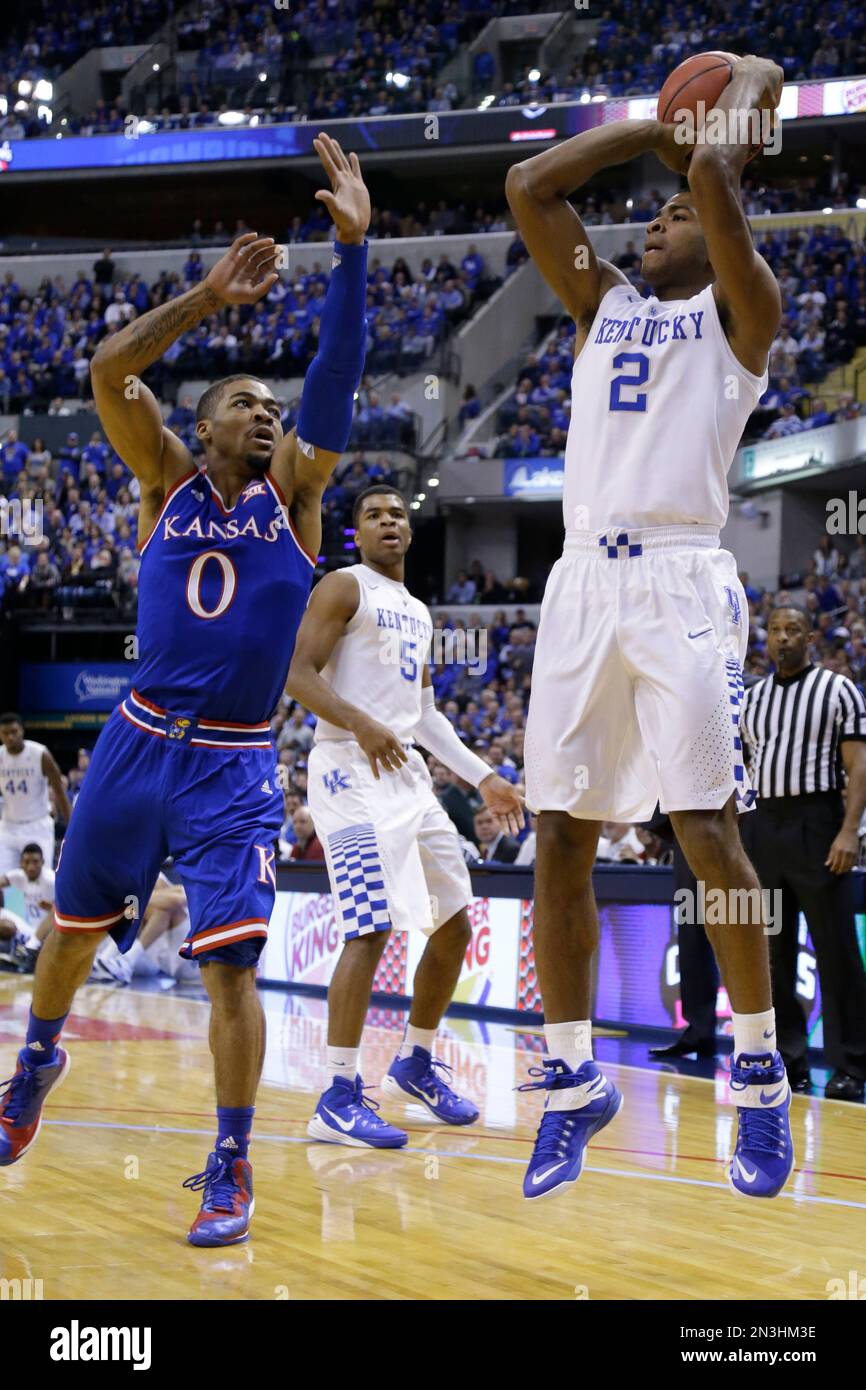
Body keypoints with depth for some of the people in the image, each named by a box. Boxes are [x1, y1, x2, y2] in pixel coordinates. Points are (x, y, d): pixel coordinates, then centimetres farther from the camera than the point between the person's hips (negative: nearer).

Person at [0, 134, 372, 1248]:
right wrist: (210, 296, -11)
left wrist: (352, 250, -18)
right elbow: (108, 370, -9)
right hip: (138, 741, 2)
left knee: (229, 963, -12)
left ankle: (230, 1170, -2)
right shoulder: (167, 481, 5)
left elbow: (336, 379, -9)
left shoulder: (292, 489, 3)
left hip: (232, 766, -2)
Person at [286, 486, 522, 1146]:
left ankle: (415, 1065, 27)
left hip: (407, 772, 9)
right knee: (372, 928, -18)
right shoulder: (344, 589, -3)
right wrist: (361, 724, -28)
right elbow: (297, 674, -14)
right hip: (352, 771, -9)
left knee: (454, 924, 10)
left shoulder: (419, 614, 21)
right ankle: (339, 1101, -17)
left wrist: (483, 777, 19)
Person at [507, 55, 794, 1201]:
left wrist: (749, 91, 10)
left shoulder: (739, 311, 8)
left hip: (680, 581, -5)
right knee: (560, 839, 2)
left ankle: (761, 1078, 2)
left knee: (708, 833, -9)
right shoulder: (603, 303, 23)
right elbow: (528, 187, 16)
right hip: (581, 581, 5)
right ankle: (573, 1083, 10)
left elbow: (717, 175, -8)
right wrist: (653, 126, 21)